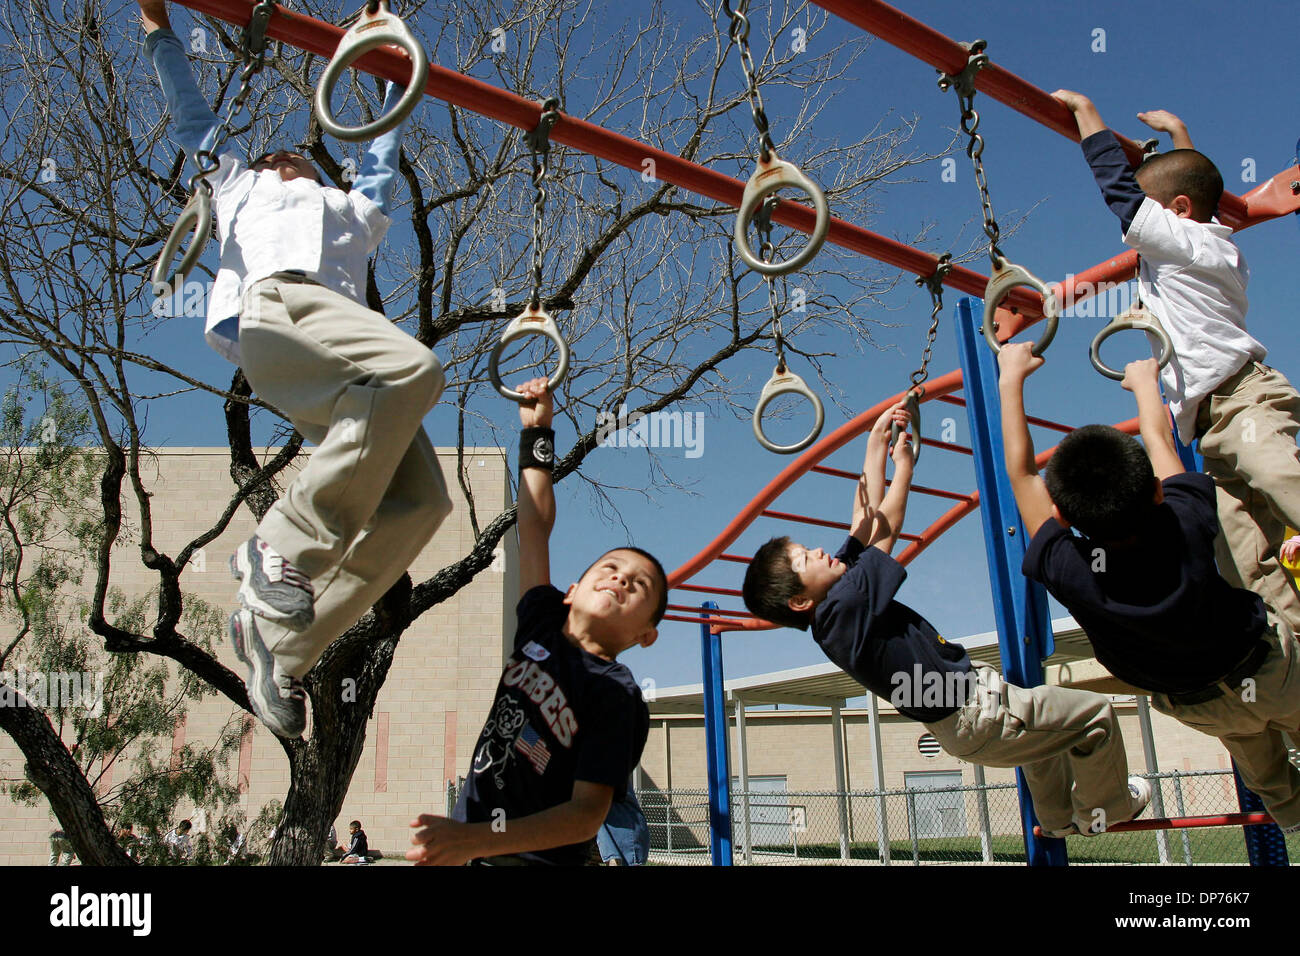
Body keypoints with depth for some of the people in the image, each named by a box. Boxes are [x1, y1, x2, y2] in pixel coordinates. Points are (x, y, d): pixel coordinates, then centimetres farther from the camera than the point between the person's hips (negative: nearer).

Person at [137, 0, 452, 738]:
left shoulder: (352, 211, 47)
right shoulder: (239, 186, 39)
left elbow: (383, 160, 59)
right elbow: (194, 118, 46)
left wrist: (396, 78, 68)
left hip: (334, 372, 4)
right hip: (272, 303, -4)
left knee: (421, 498, -19)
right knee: (415, 368, -36)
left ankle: (282, 636, -14)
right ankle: (283, 543, -29)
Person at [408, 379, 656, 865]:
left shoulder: (617, 694, -12)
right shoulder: (542, 623, 3)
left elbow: (588, 812, -17)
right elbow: (535, 526, 10)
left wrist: (478, 839, -29)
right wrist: (537, 432, 16)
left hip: (536, 858, -5)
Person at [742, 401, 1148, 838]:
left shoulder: (837, 588, -2)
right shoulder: (843, 607, -30)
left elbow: (866, 519, 0)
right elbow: (884, 527, -24)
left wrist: (878, 439, 1)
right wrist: (903, 466, -9)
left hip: (966, 686, 10)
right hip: (978, 719, -10)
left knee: (1040, 708, 34)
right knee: (1095, 713, 1)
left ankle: (1059, 816, 47)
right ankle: (1103, 809, 25)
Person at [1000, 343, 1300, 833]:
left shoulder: (1067, 573, -39)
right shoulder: (1187, 521, -38)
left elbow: (1019, 469, -26)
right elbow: (1159, 438, -16)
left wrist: (1012, 378, -15)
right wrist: (1144, 380, 3)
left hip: (1201, 709, 2)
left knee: (1245, 734, 34)